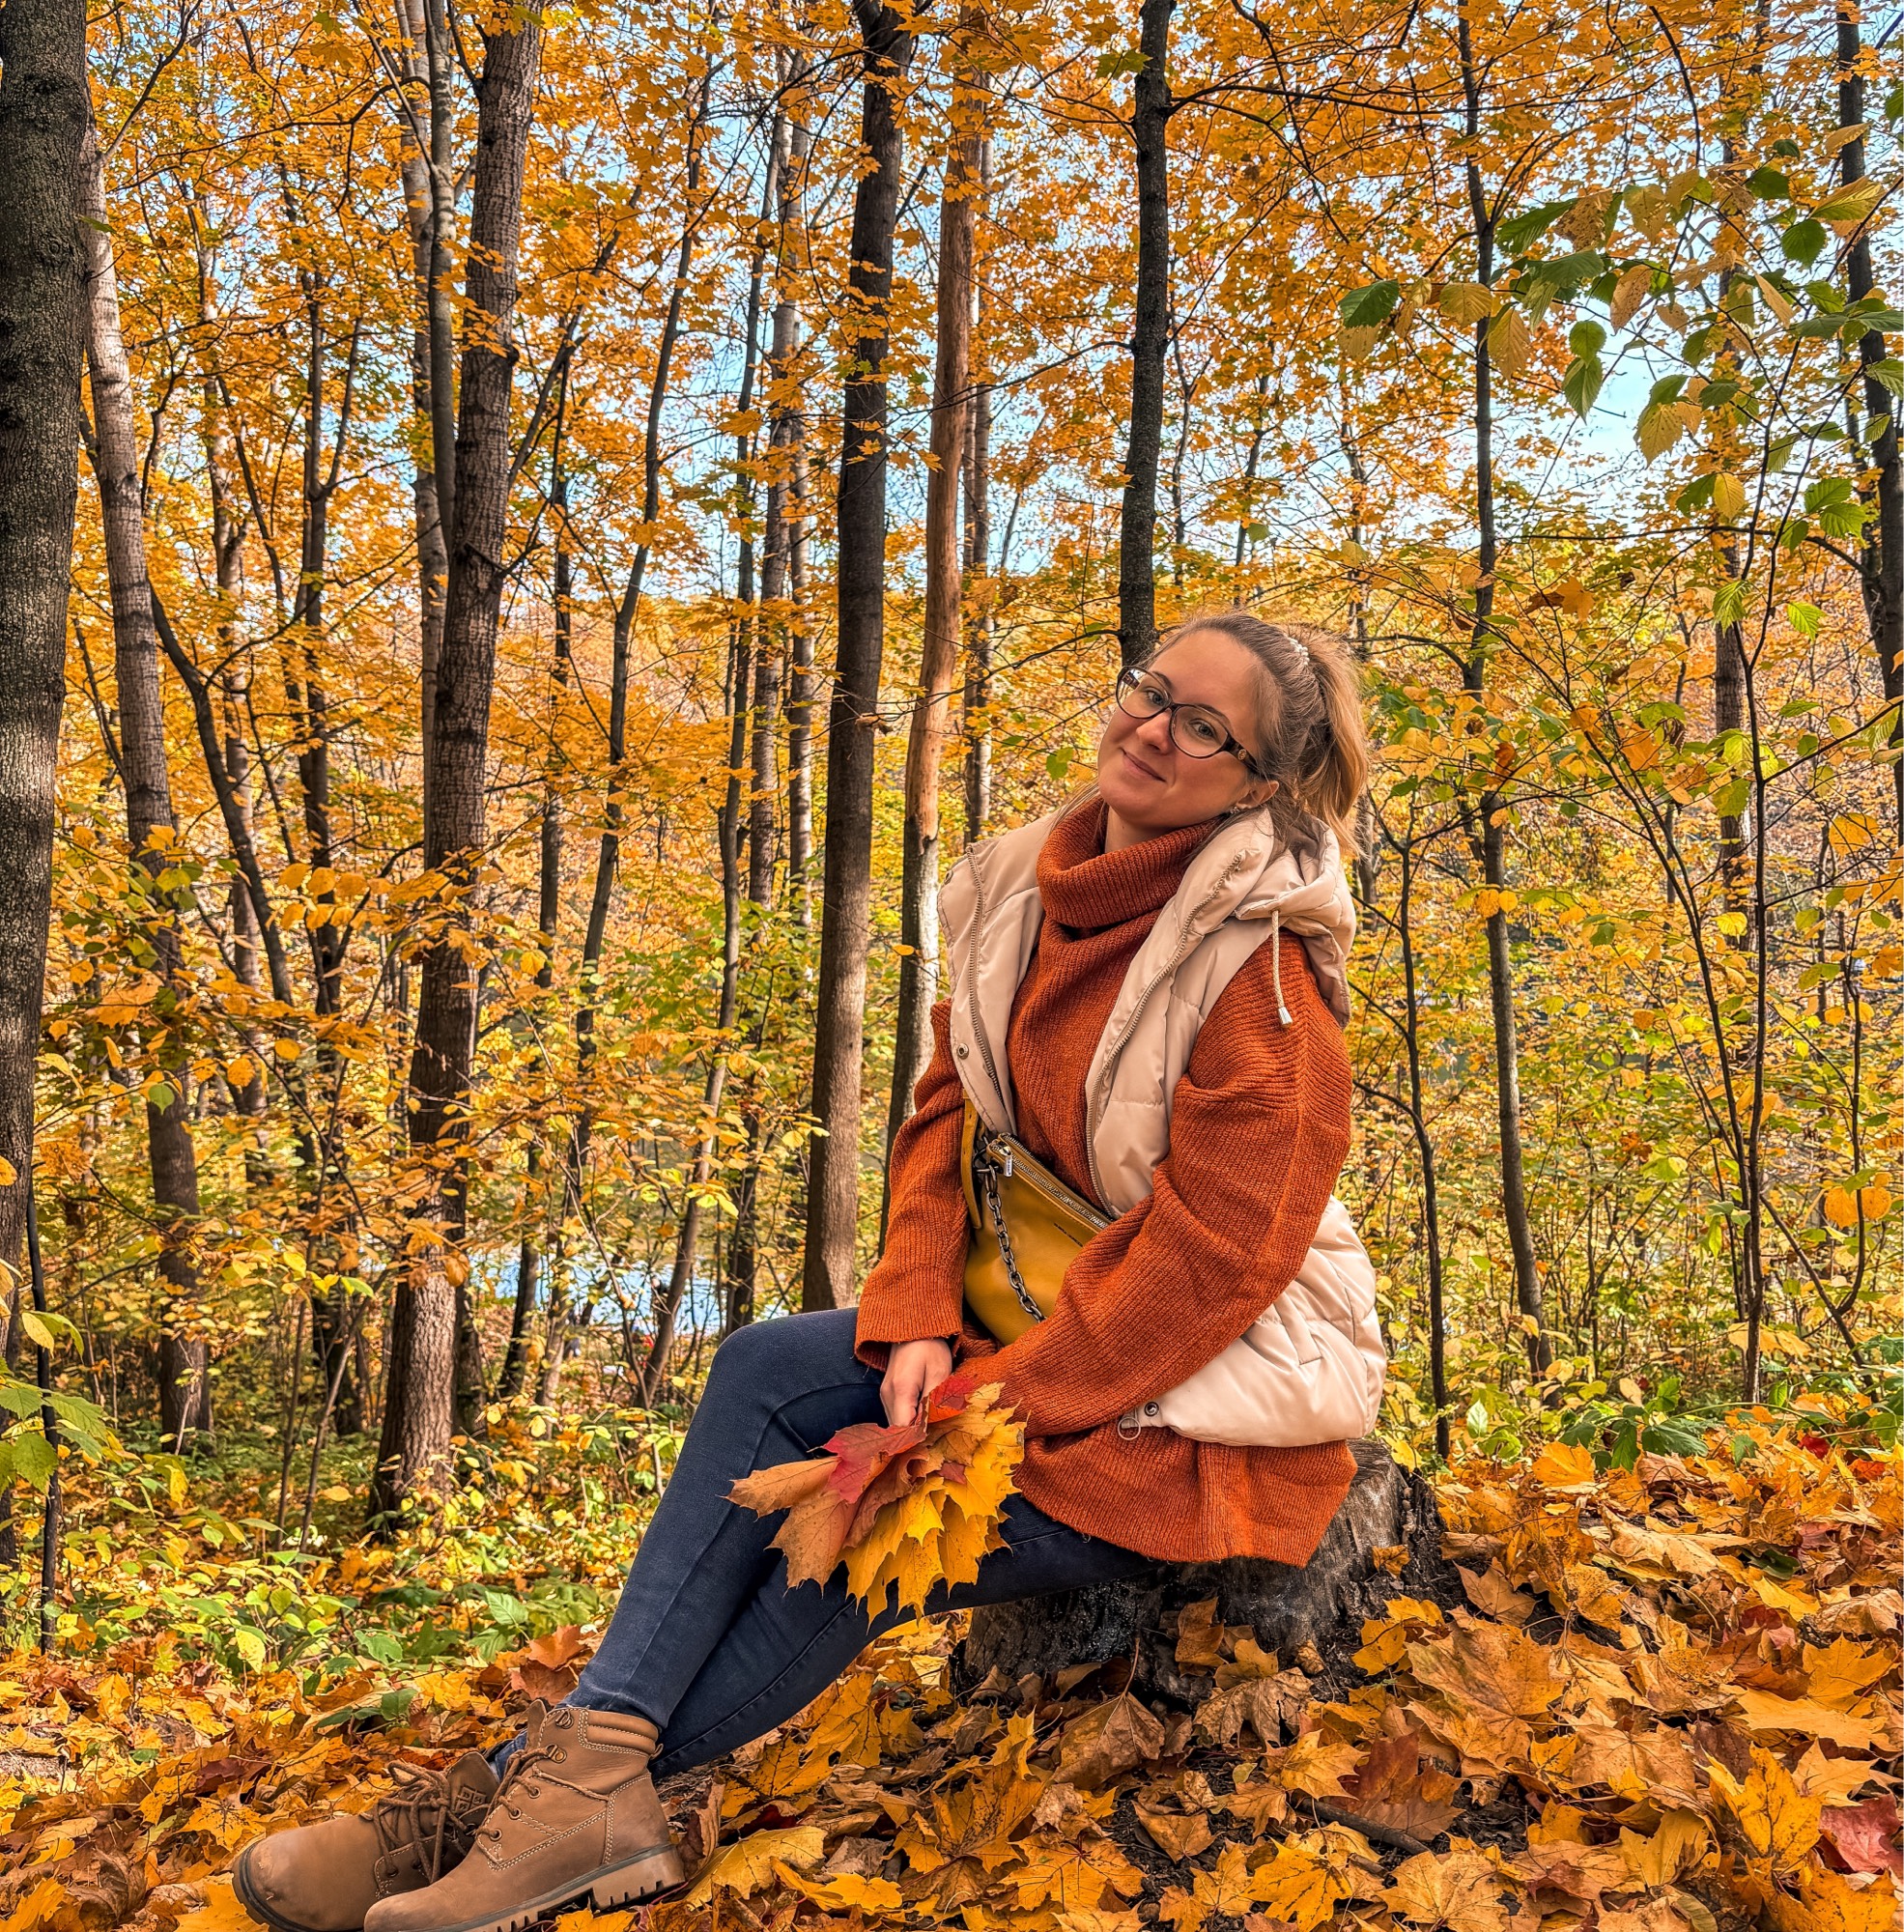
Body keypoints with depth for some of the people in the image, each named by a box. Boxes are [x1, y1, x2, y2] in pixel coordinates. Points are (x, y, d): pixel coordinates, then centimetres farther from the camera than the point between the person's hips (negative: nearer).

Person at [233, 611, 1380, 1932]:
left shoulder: (1258, 969, -20)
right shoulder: (1022, 894, 2)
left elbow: (1211, 1252, -22)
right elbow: (948, 1118, 1)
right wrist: (915, 1325, -14)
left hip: (1207, 1394, -7)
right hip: (1048, 1318, 7)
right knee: (767, 1373, -13)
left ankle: (550, 1788, -6)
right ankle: (594, 1758, -16)